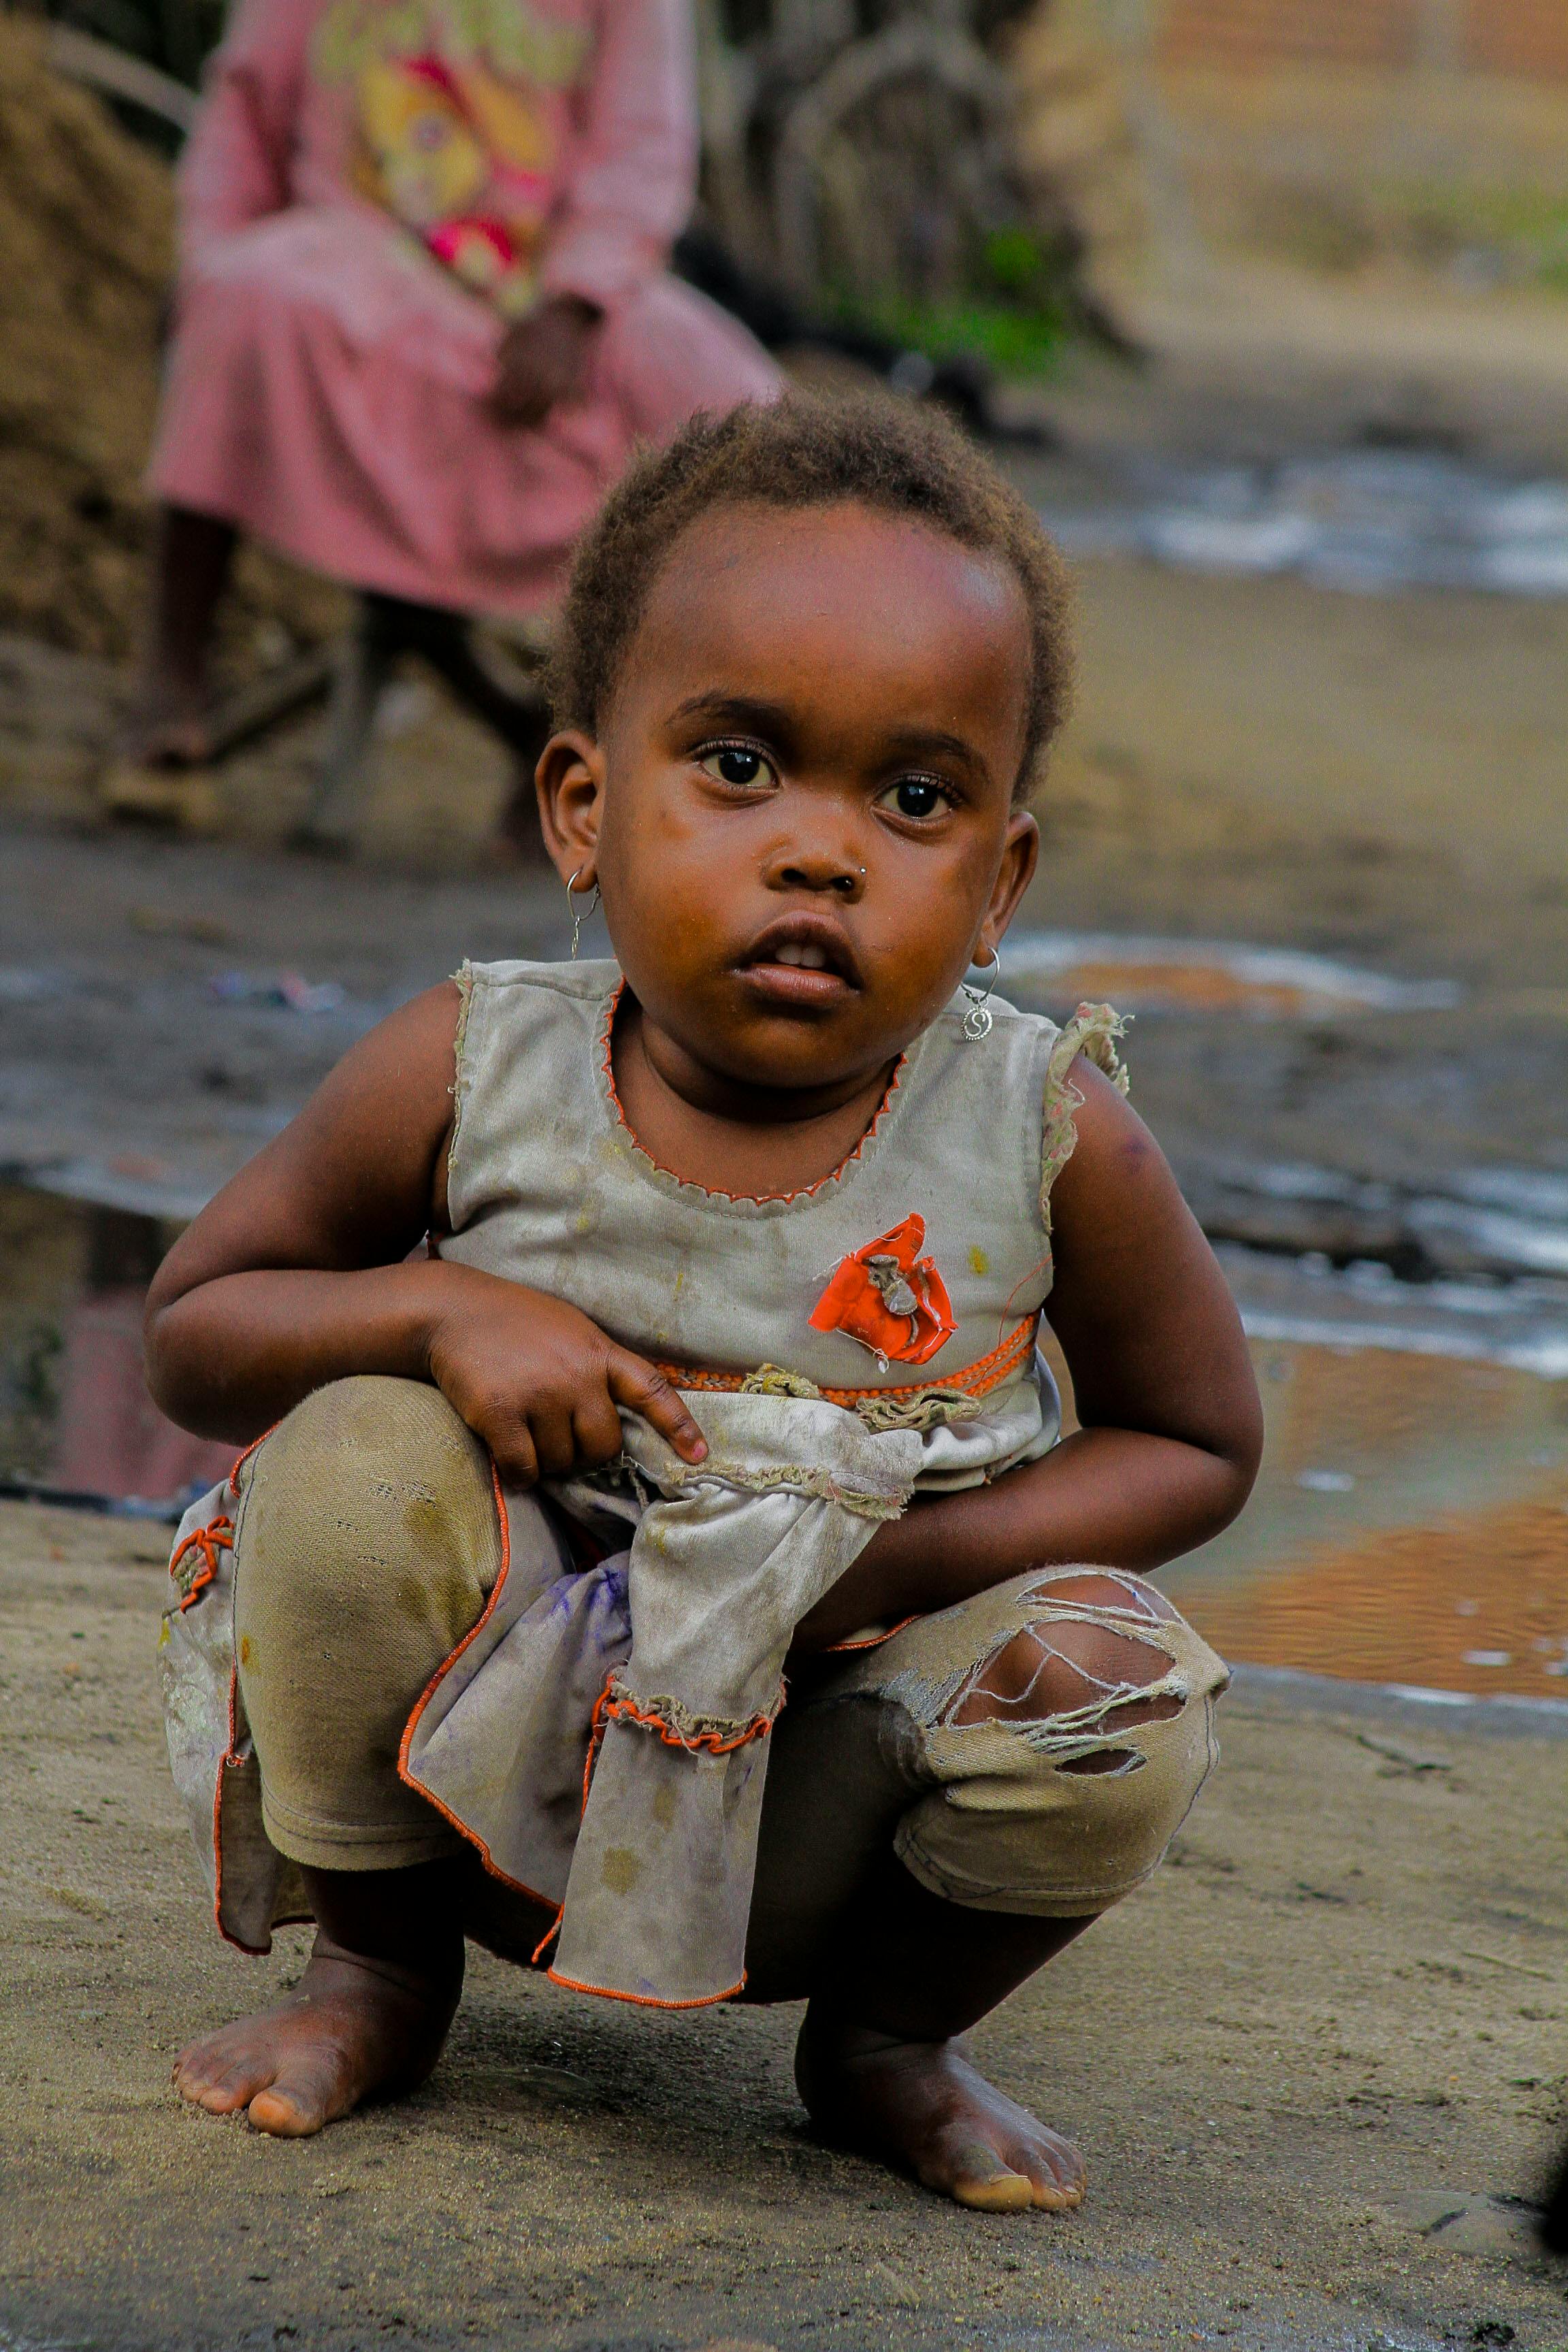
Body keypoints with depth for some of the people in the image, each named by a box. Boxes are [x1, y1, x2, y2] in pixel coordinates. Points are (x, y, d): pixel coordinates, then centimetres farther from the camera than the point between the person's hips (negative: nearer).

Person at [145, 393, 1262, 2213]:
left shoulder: (1049, 1140, -15)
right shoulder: (472, 1078, -13)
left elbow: (1194, 1442, 0)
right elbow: (194, 1332, -2)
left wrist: (903, 1562, -17)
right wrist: (436, 1313, -23)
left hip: (812, 1823, 0)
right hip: (499, 1756, 0)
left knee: (1118, 1690, -27)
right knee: (355, 1459, -25)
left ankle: (885, 2033, 6)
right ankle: (377, 1965, 1)